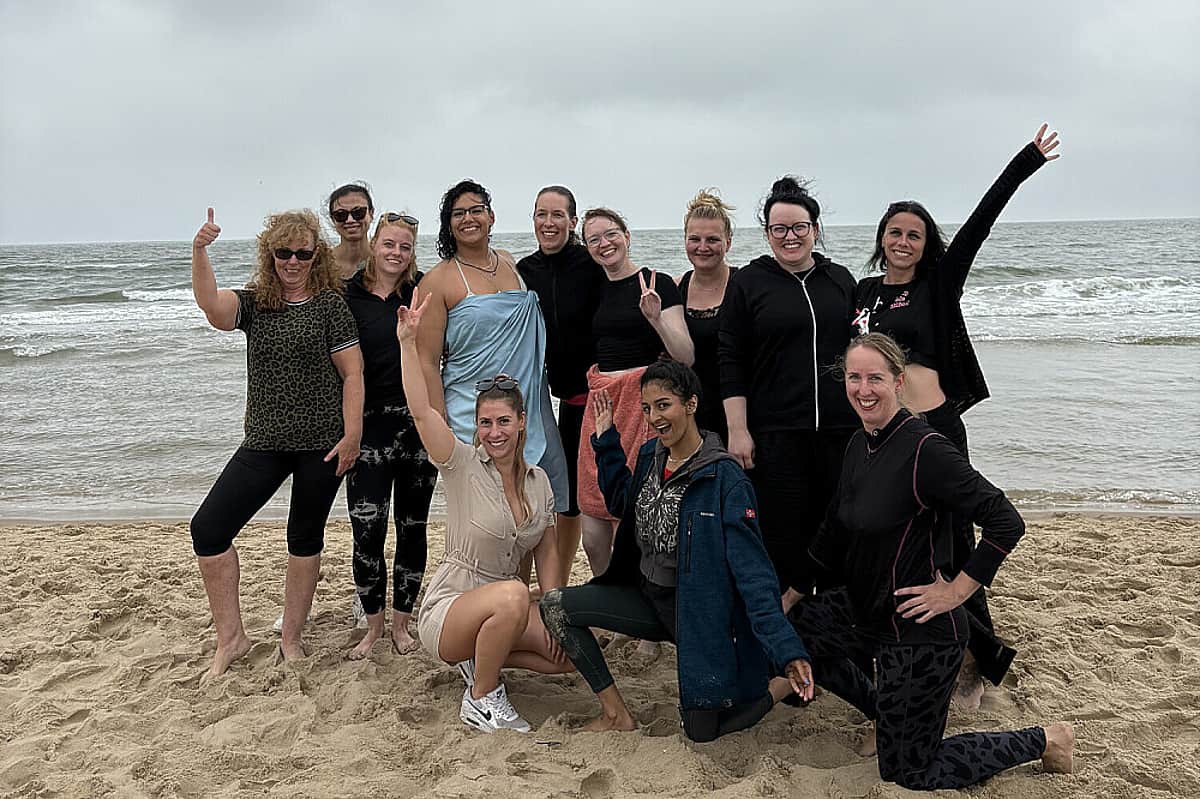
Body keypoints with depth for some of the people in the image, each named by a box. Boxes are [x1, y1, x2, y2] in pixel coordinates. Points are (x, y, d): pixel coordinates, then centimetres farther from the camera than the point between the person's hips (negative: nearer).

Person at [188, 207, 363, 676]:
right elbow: (211, 304, -16)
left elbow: (352, 373, -6)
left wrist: (352, 434, -13)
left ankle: (291, 639, 25)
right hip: (264, 442, 3)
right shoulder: (253, 303, 6)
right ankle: (230, 637, 9)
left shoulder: (330, 305, -3)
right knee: (208, 528, -5)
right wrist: (199, 252, -32)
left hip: (321, 442, -3)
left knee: (305, 538, 8)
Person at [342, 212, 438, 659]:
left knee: (412, 526, 9)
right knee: (367, 531, -3)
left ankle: (401, 622, 25)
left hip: (418, 421, 1)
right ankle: (372, 625, 18)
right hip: (369, 424, -1)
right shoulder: (349, 296, 2)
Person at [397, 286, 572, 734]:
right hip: (446, 611, -6)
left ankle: (482, 659, 11)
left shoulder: (539, 480, 2)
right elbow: (421, 411, -27)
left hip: (504, 610, 6)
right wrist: (408, 343, -34)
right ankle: (480, 700, -14)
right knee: (512, 595, -37)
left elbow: (547, 553, 6)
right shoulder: (462, 466, -12)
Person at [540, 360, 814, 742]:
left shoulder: (725, 479, -23)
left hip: (696, 609, -7)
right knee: (555, 606, -8)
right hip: (647, 597, 7)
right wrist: (606, 441, 9)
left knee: (703, 730, 0)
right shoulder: (650, 455, -1)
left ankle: (788, 682, 24)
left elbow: (752, 570, -26)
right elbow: (624, 504, 19)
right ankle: (615, 713, 3)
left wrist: (787, 651, -33)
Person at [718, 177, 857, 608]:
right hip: (774, 432, -3)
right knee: (782, 530, -2)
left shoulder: (841, 280, 13)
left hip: (839, 429, 3)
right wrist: (738, 430, -9)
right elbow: (731, 362, -2)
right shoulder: (747, 282, 2)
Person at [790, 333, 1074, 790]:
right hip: (866, 610, 8)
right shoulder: (859, 444, 3)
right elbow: (835, 531, 13)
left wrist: (956, 591, -18)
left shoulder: (925, 450, -23)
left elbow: (1006, 523, -25)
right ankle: (884, 711, 26)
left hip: (920, 630, -8)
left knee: (909, 774, 5)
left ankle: (1043, 741, 20)